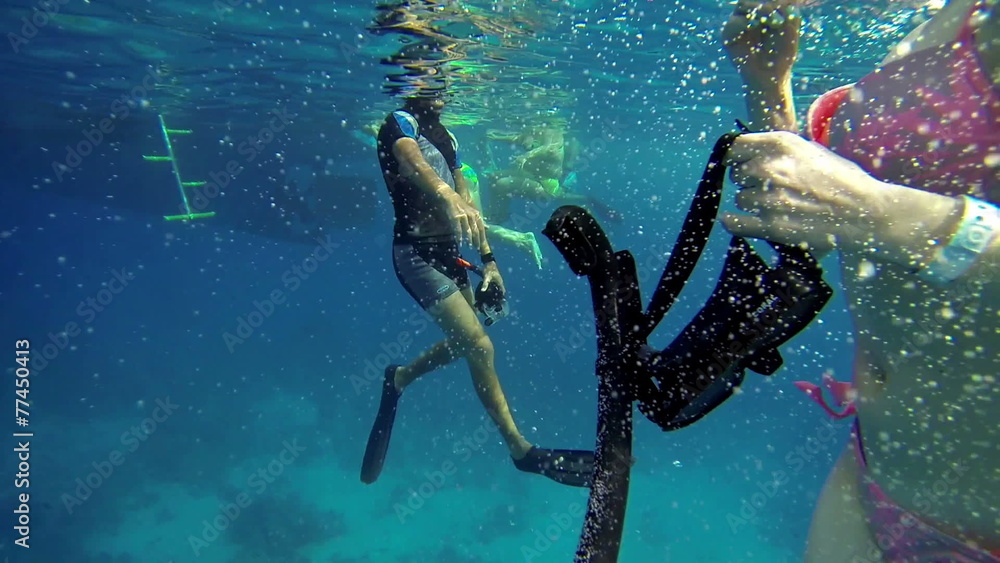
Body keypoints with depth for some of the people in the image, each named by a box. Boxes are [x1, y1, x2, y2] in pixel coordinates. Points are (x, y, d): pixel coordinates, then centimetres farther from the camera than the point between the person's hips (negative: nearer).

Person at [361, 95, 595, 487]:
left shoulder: (446, 137, 15)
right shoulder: (399, 124, -9)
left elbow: (465, 197, 16)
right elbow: (413, 162, -33)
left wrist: (488, 259, 11)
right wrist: (449, 198, -54)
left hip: (450, 253, 9)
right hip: (416, 254, -9)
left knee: (462, 344, 18)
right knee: (481, 346, -12)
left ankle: (398, 379, 42)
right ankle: (520, 448, 1)